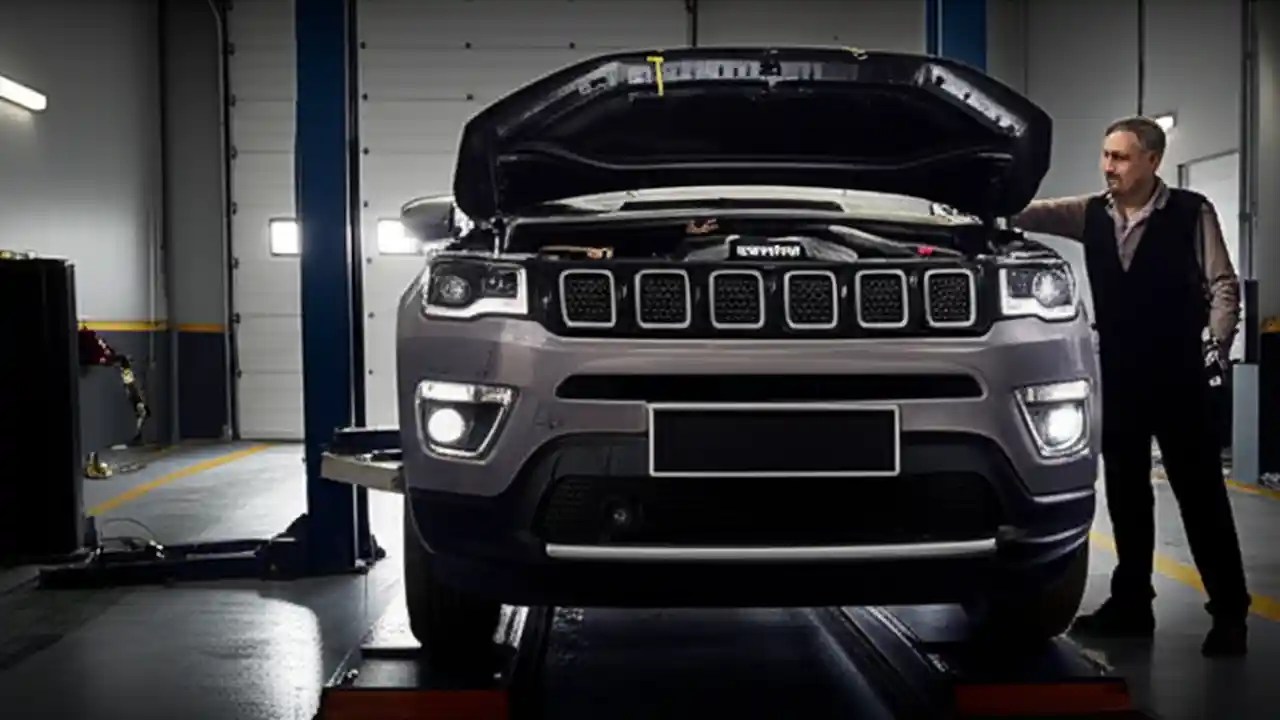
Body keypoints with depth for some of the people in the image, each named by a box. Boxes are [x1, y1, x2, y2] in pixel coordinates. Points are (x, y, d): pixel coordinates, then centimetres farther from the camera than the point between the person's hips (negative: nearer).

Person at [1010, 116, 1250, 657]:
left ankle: (1229, 612, 6)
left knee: (1201, 494, -1)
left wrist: (1217, 343, -21)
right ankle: (1131, 602, 22)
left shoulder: (1191, 212, -7)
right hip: (1118, 374, 5)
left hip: (1177, 374, -5)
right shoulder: (1091, 214, 6)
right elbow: (1032, 215, -1)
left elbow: (1223, 284, -8)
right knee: (1126, 493, 11)